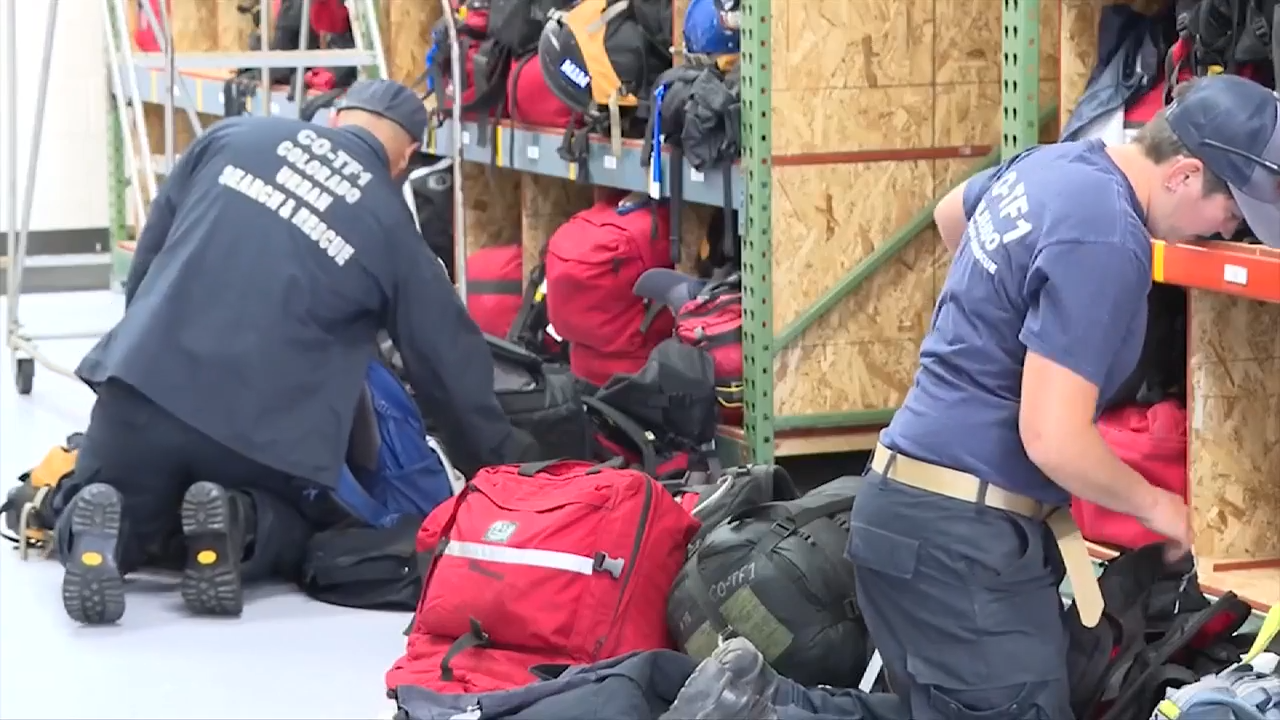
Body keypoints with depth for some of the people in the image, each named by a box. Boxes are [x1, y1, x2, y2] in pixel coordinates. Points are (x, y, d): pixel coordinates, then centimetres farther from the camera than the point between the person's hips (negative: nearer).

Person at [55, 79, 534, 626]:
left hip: (143, 384, 1)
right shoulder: (393, 231, 6)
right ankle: (239, 527, -8)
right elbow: (452, 366, 12)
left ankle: (97, 530, -12)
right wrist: (510, 470, 24)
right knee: (282, 539, 28)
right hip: (261, 433, -1)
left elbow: (150, 249, 17)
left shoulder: (236, 137, 11)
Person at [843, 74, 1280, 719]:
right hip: (962, 535, -10)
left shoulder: (1057, 161, 9)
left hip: (909, 502, 10)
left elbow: (950, 213, 33)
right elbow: (1053, 440, -24)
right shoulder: (1106, 241, -20)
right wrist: (1155, 506, -7)